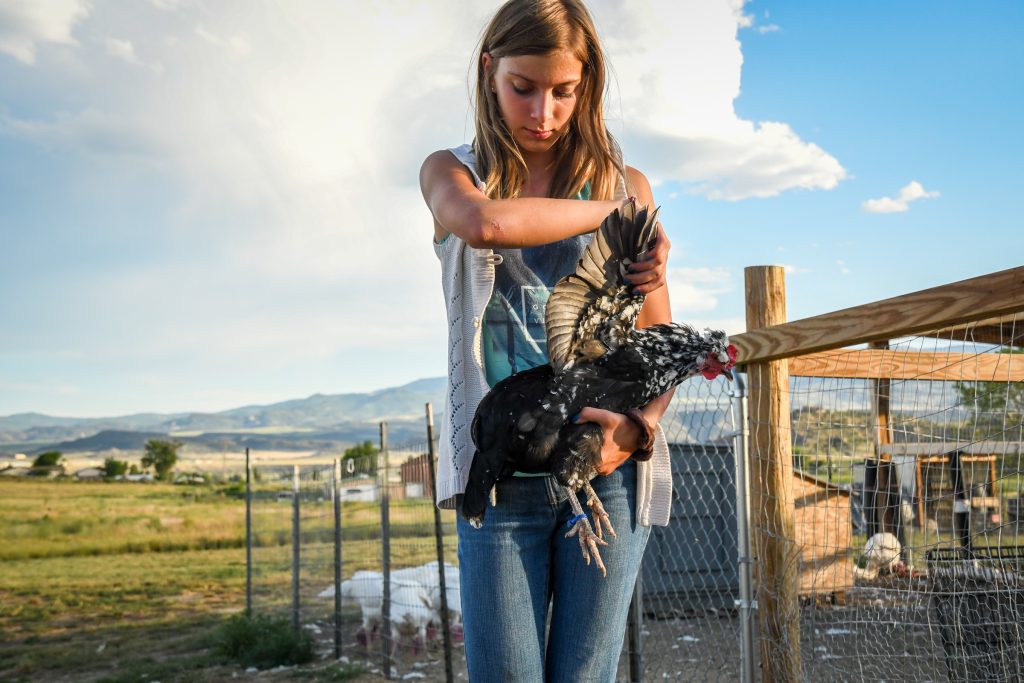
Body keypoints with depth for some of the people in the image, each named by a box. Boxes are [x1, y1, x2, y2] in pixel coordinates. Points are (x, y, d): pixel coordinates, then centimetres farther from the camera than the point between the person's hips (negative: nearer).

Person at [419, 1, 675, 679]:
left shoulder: (625, 185, 11)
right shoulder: (451, 173, 9)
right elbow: (488, 223, -18)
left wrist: (640, 425, -12)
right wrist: (613, 214, -8)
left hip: (609, 468, 1)